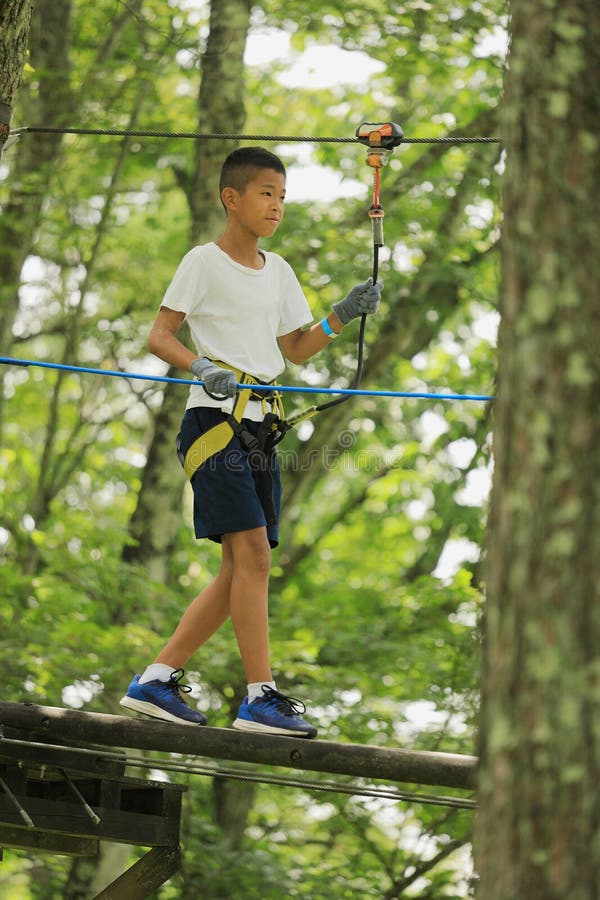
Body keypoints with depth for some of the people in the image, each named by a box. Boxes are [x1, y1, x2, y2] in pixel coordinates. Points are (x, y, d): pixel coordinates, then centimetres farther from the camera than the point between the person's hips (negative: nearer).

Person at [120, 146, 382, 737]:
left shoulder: (277, 271, 17)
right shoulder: (204, 263, -3)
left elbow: (295, 349, 21)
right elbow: (159, 337, -7)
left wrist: (343, 316, 6)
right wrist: (202, 367, -26)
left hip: (259, 424, 8)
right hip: (216, 419, -8)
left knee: (242, 569, 5)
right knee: (251, 552, -16)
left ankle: (156, 681, 11)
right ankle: (260, 696, -16)